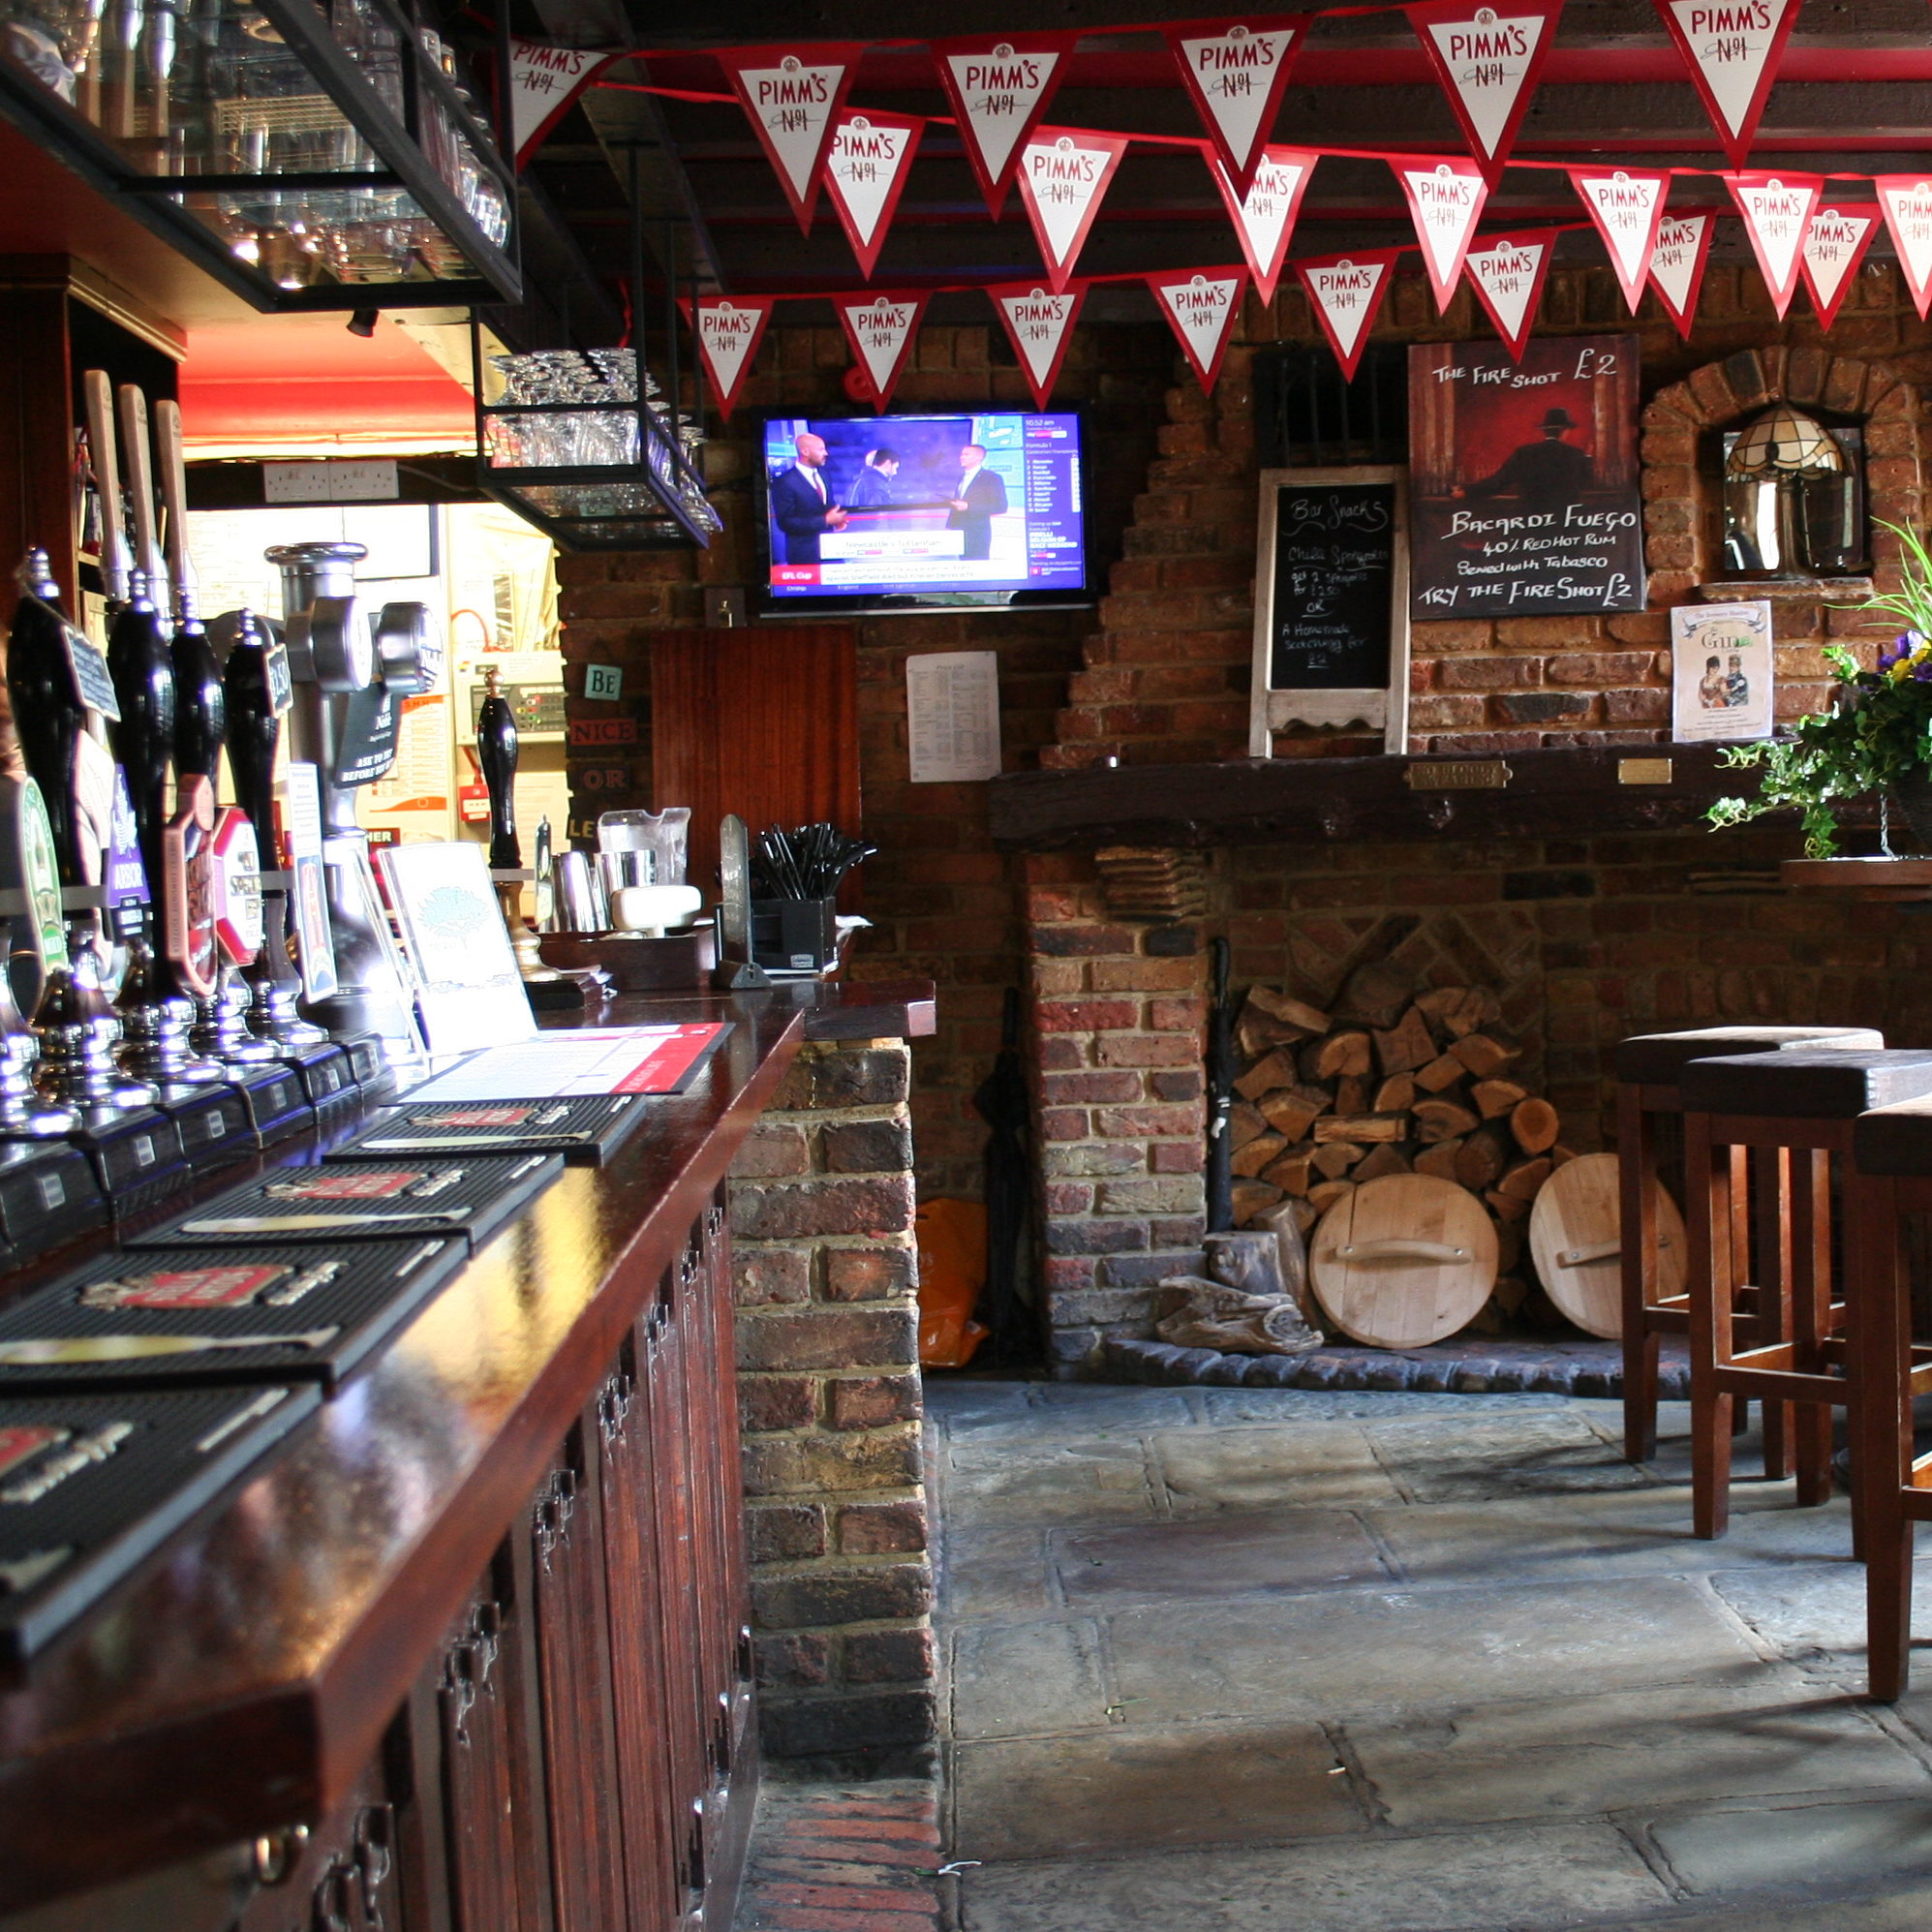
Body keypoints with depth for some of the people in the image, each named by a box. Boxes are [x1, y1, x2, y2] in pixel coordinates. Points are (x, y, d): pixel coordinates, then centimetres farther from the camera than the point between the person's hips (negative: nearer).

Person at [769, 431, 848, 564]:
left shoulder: (822, 474, 11)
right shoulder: (785, 482, -13)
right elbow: (785, 523, -17)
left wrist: (836, 518, -3)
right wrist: (825, 521, -20)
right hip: (805, 554, -6)